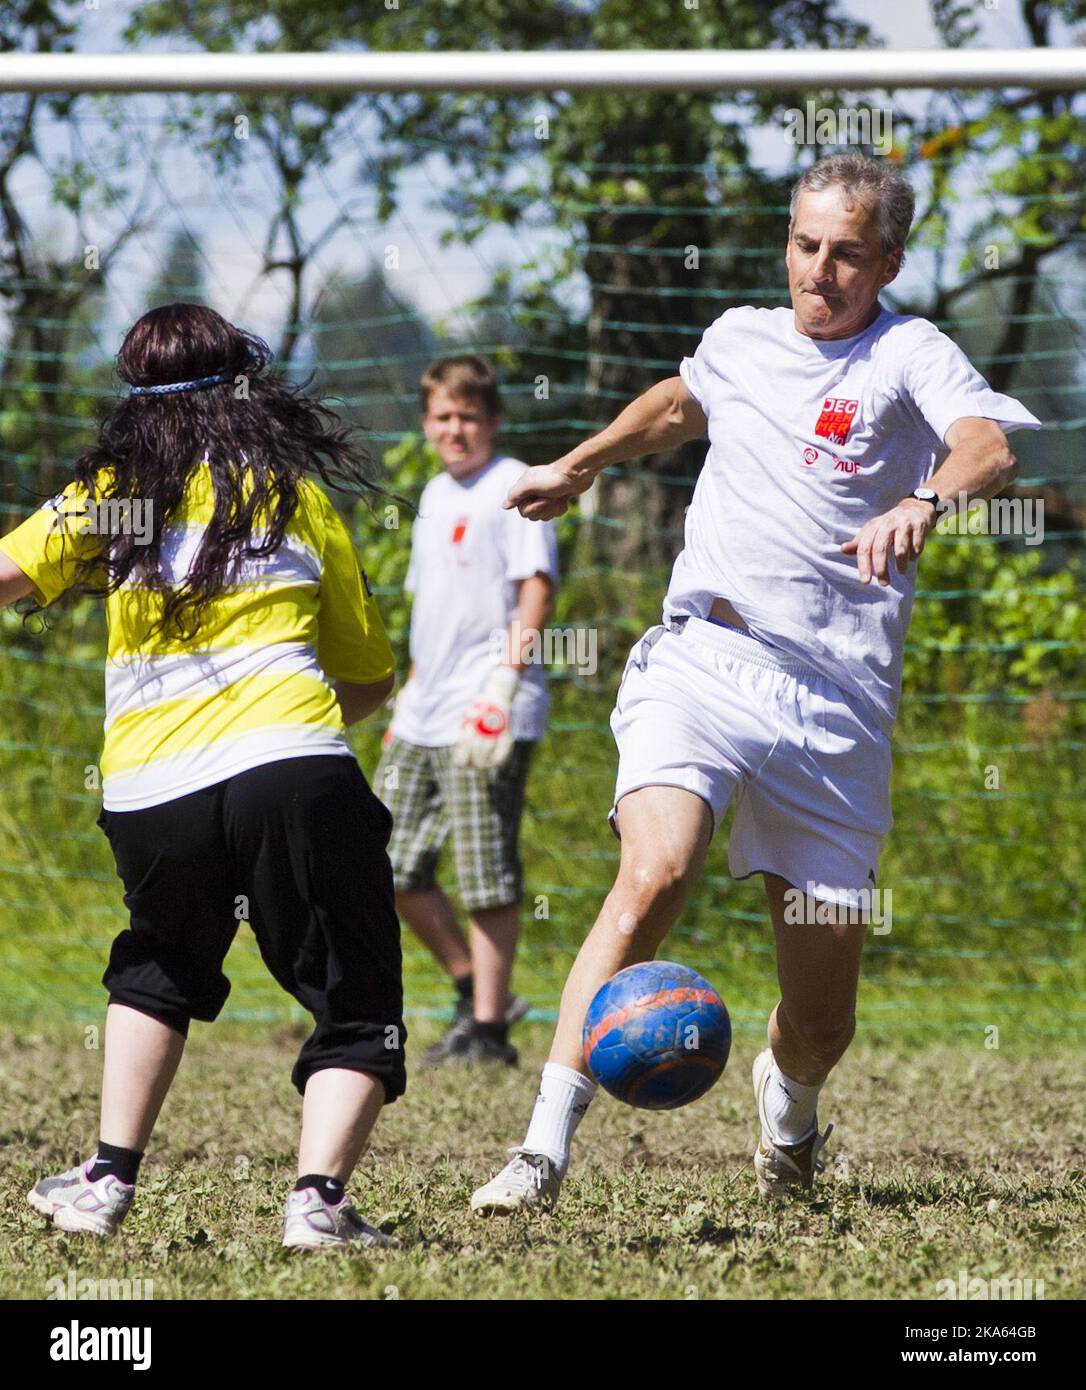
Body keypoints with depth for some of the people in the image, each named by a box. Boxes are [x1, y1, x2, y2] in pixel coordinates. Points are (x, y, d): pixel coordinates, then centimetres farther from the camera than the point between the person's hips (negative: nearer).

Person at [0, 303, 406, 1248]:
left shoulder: (111, 494, 13)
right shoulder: (297, 496, 15)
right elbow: (371, 681, 19)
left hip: (150, 790, 2)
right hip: (295, 767, -2)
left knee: (158, 970, 30)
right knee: (357, 1009, 7)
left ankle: (109, 1179, 20)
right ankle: (319, 1196, -14)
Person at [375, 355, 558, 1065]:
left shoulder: (515, 487, -6)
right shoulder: (435, 495, 19)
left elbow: (537, 588, -14)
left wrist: (502, 684, -23)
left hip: (488, 717, -9)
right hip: (424, 715, 9)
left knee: (488, 875, -7)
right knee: (392, 867, 8)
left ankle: (489, 1028, -3)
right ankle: (477, 990, 19)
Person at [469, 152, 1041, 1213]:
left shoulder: (909, 354, -2)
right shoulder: (741, 339, 13)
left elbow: (990, 445, -24)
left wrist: (923, 503, -44)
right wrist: (576, 467, 45)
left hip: (837, 709, -2)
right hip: (701, 661, 2)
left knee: (822, 1023, 2)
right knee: (655, 875, -29)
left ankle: (786, 1093, 41)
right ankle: (543, 1152, -28)